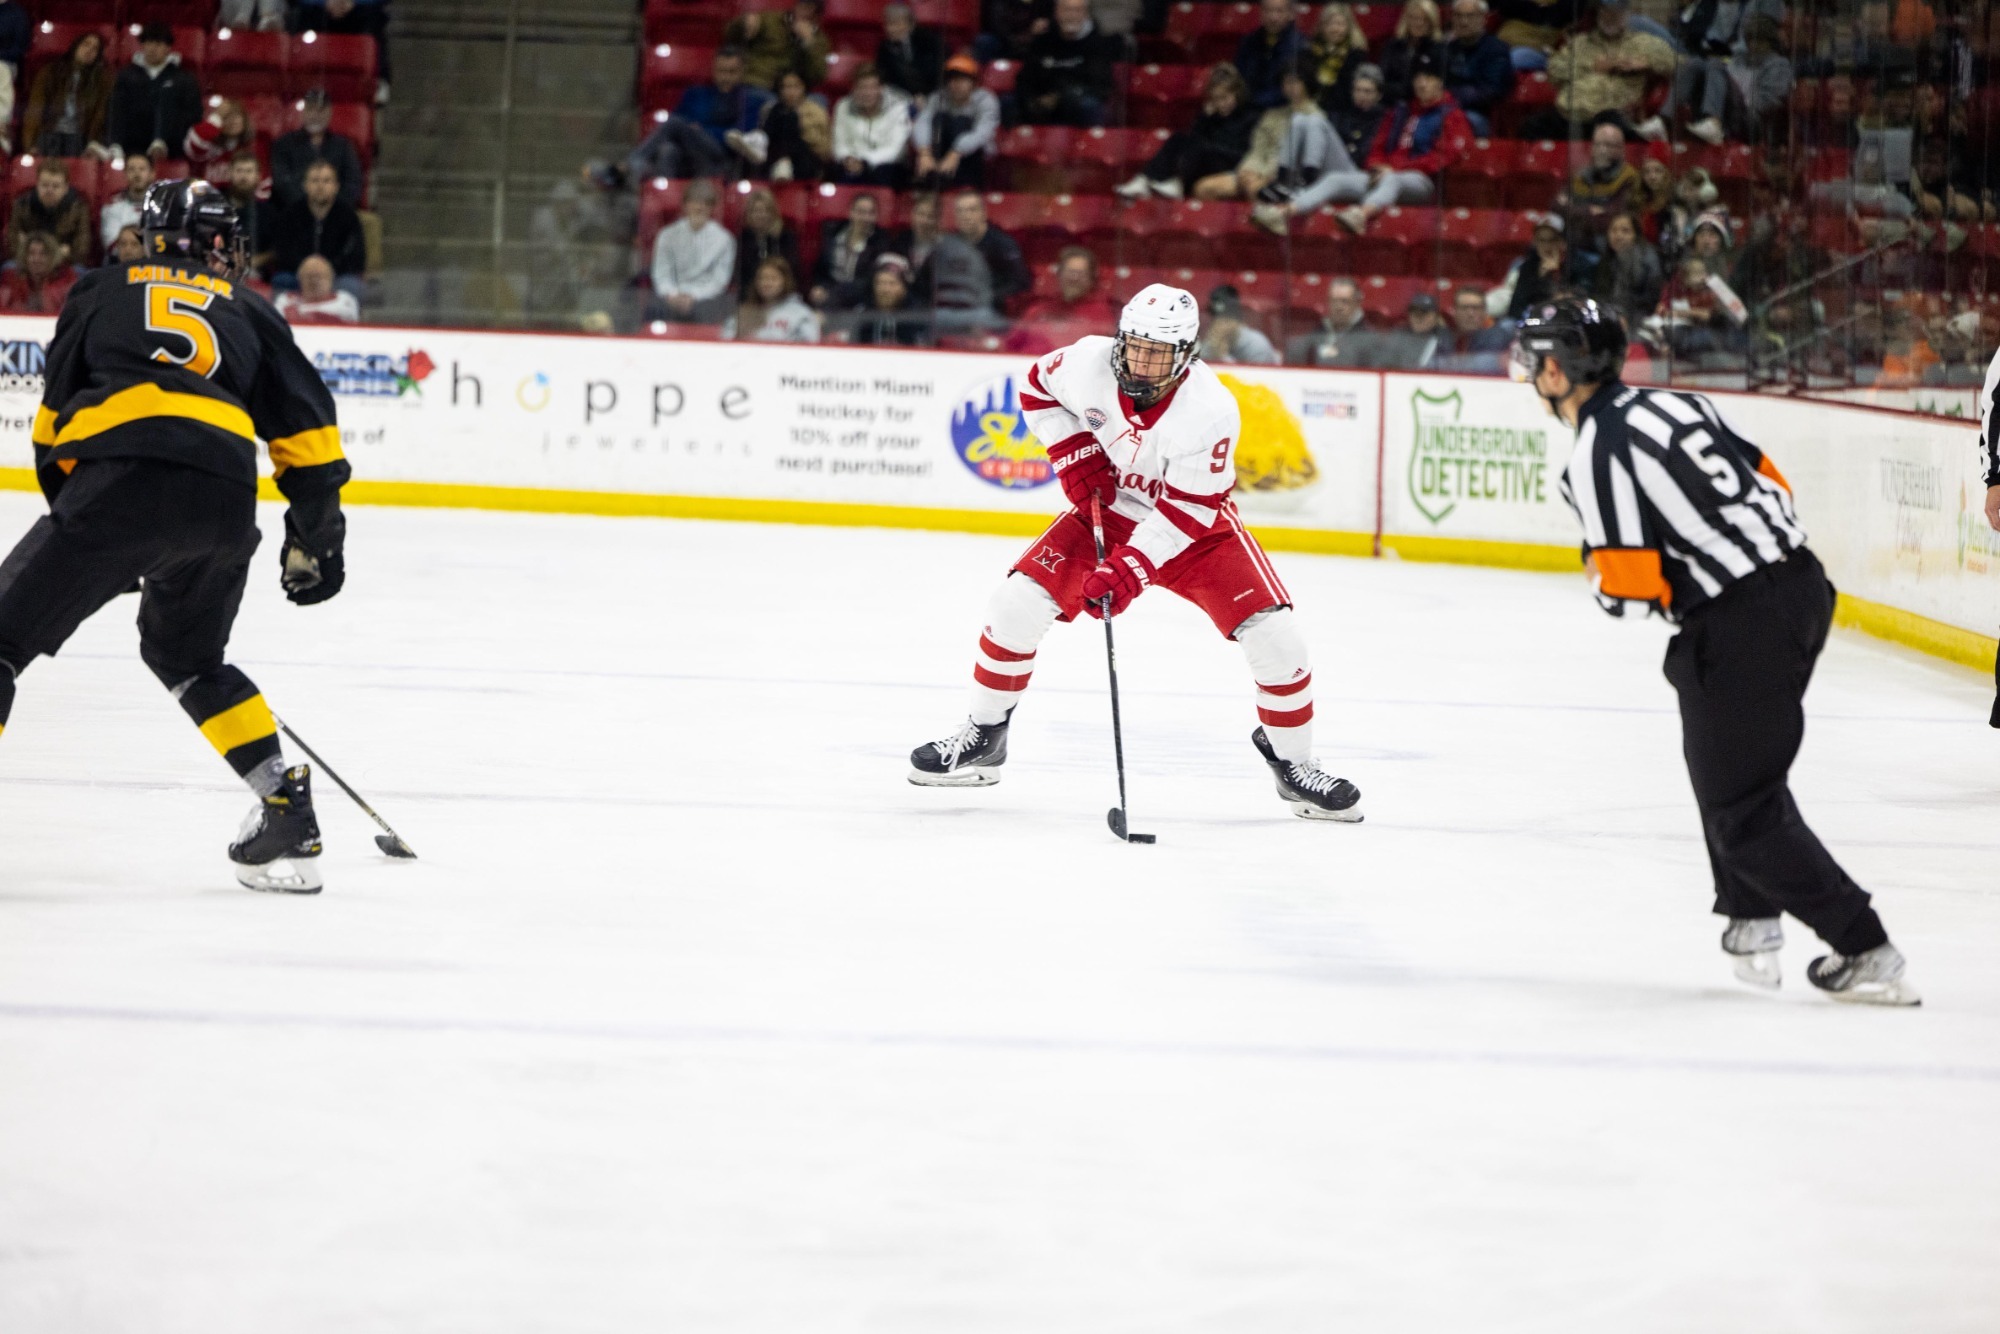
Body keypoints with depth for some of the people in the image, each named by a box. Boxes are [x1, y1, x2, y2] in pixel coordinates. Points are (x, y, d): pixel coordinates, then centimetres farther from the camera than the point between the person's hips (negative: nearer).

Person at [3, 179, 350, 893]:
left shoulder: (101, 291, 26)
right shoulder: (248, 311, 28)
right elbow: (307, 433, 22)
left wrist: (74, 509, 36)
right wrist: (315, 535, 29)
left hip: (119, 477, -3)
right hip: (225, 501, 3)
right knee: (188, 656, 28)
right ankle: (289, 820, 21)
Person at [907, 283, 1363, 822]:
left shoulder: (1210, 410, -31)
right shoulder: (1088, 362, -21)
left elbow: (1186, 511, -28)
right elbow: (1039, 387, 2)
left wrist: (1132, 568, -36)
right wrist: (1073, 453, -10)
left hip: (1196, 526, -2)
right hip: (1107, 508, 3)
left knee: (1274, 635, -16)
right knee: (1018, 602, -12)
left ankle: (1292, 765, 7)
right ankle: (982, 738, 7)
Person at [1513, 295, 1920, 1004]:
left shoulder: (1597, 455, -11)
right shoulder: (1677, 404, 12)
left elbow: (1630, 582, -15)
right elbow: (1772, 481, 16)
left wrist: (1602, 575, 7)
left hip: (1737, 625, -9)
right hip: (1804, 582, 9)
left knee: (1741, 805, 0)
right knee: (1735, 759, 28)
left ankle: (1866, 953, -3)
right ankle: (1752, 920, 27)